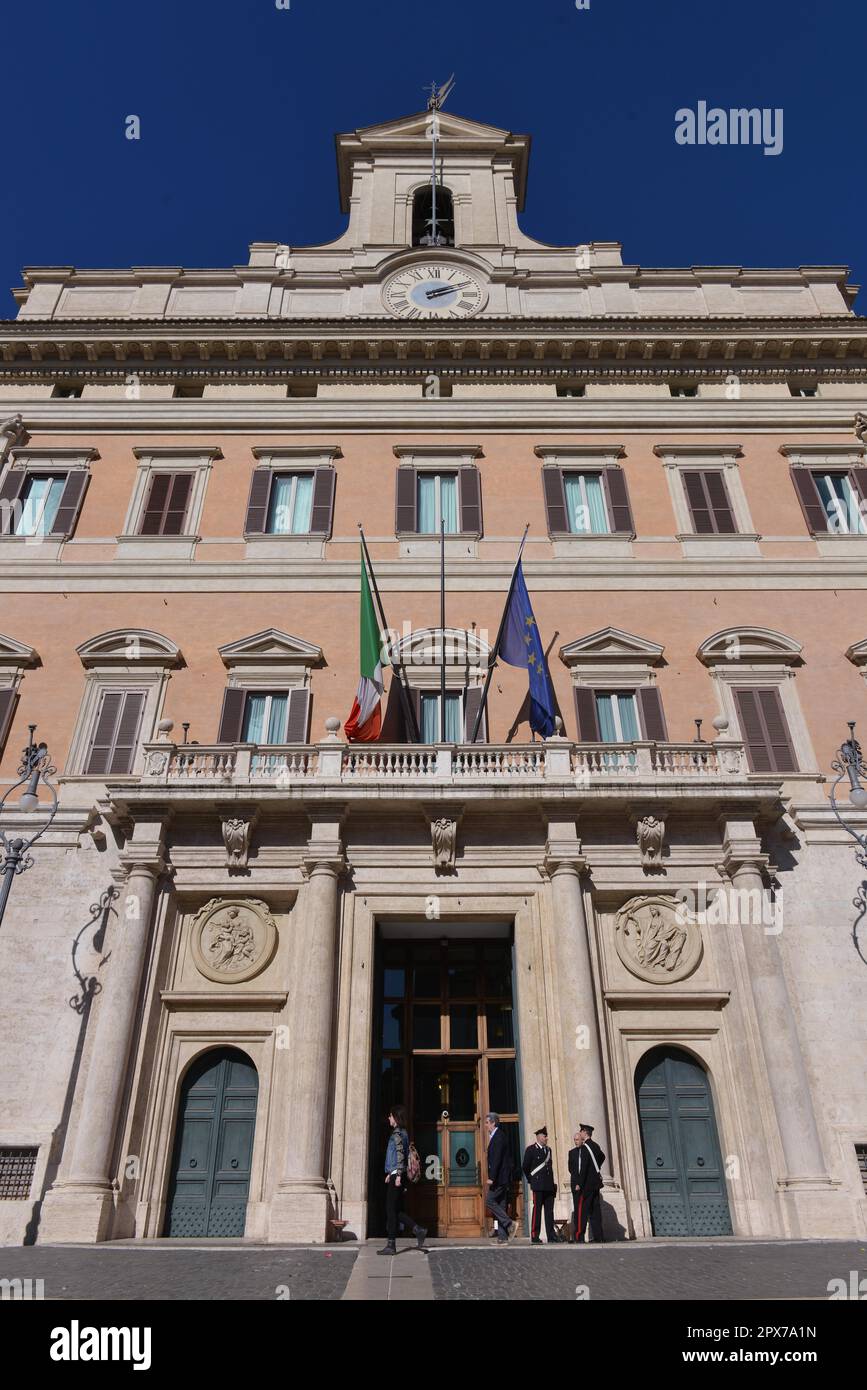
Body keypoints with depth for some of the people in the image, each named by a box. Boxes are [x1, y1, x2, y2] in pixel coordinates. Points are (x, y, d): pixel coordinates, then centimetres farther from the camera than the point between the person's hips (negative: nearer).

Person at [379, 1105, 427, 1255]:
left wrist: (398, 1175, -21)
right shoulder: (403, 1133, 16)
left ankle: (391, 1245, 1)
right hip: (396, 1175, 9)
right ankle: (418, 1230, 6)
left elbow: (400, 1154, -19)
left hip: (396, 1175, -9)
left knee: (391, 1209, -3)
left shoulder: (397, 1133, -11)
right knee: (396, 1210, 11)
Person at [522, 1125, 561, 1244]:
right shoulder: (531, 1149, -3)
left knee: (549, 1211, 6)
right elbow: (525, 1167, -1)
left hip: (549, 1185, 6)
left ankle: (551, 1236, 10)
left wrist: (552, 1183, 15)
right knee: (537, 1210, -5)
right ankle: (534, 1237, -1)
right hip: (538, 1186, -6)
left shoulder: (548, 1150, 17)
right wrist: (531, 1181, 3)